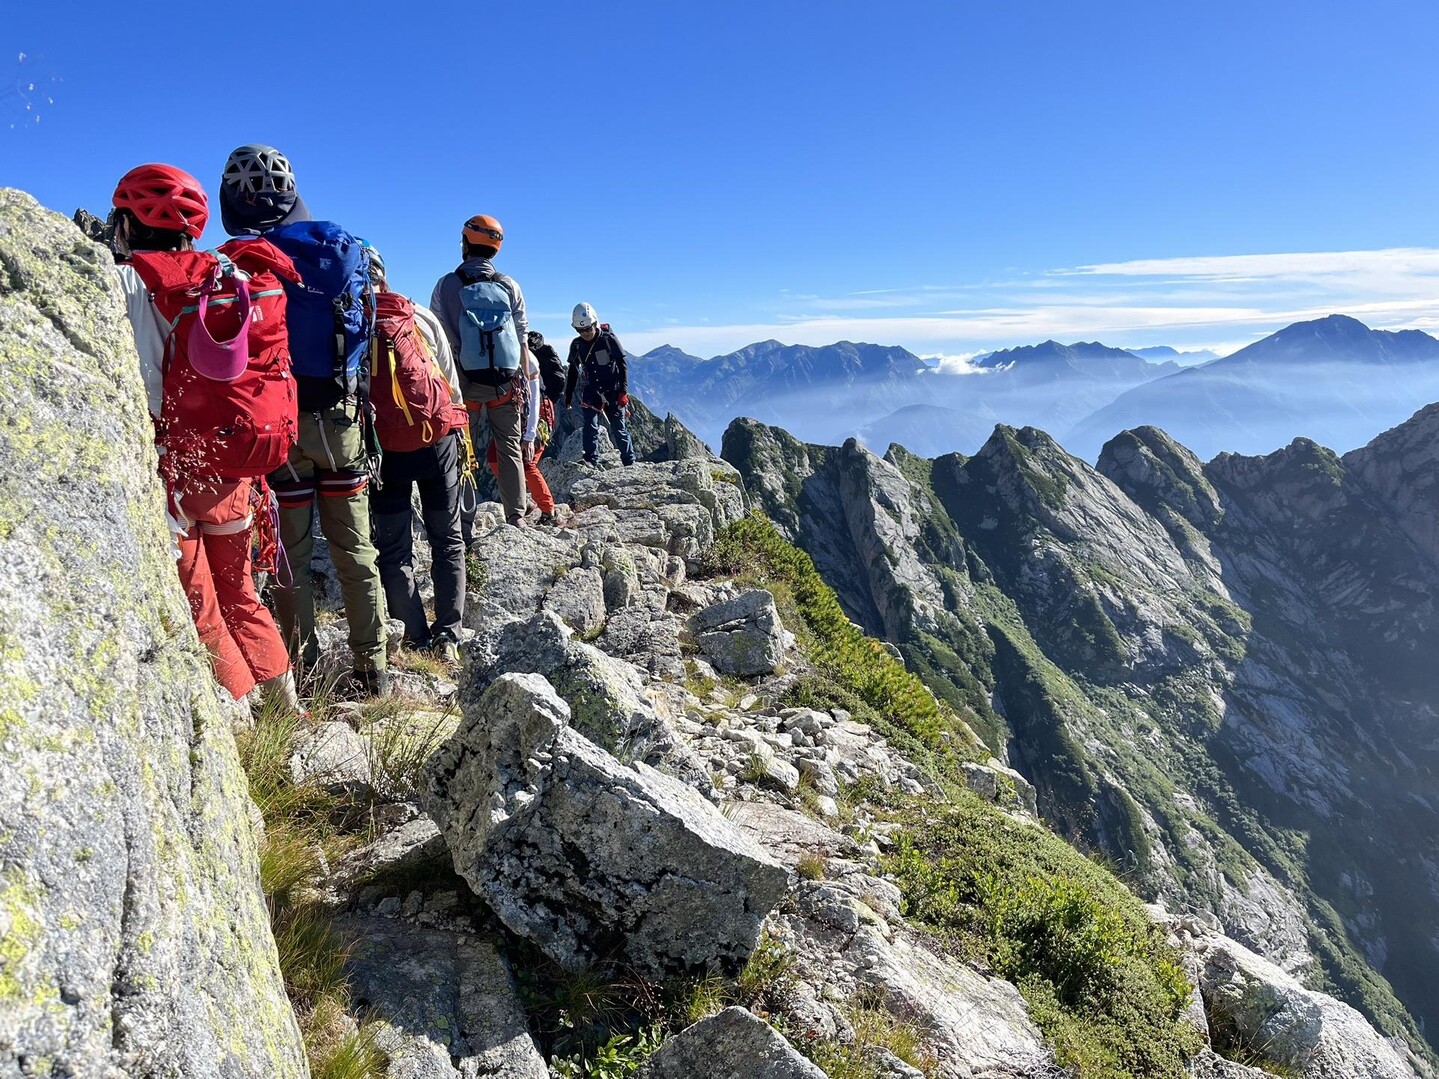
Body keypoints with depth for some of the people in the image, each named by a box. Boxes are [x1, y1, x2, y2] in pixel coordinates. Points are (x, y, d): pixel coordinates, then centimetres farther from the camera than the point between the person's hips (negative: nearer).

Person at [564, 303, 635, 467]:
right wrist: (568, 395, 12)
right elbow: (573, 371, 12)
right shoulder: (576, 345, 2)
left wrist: (623, 391, -11)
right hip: (590, 393, 3)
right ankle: (591, 463, -9)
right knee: (590, 427, -11)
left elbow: (622, 366, -6)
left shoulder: (609, 340, -10)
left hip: (612, 392, -3)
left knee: (618, 429, 3)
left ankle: (630, 463, 13)